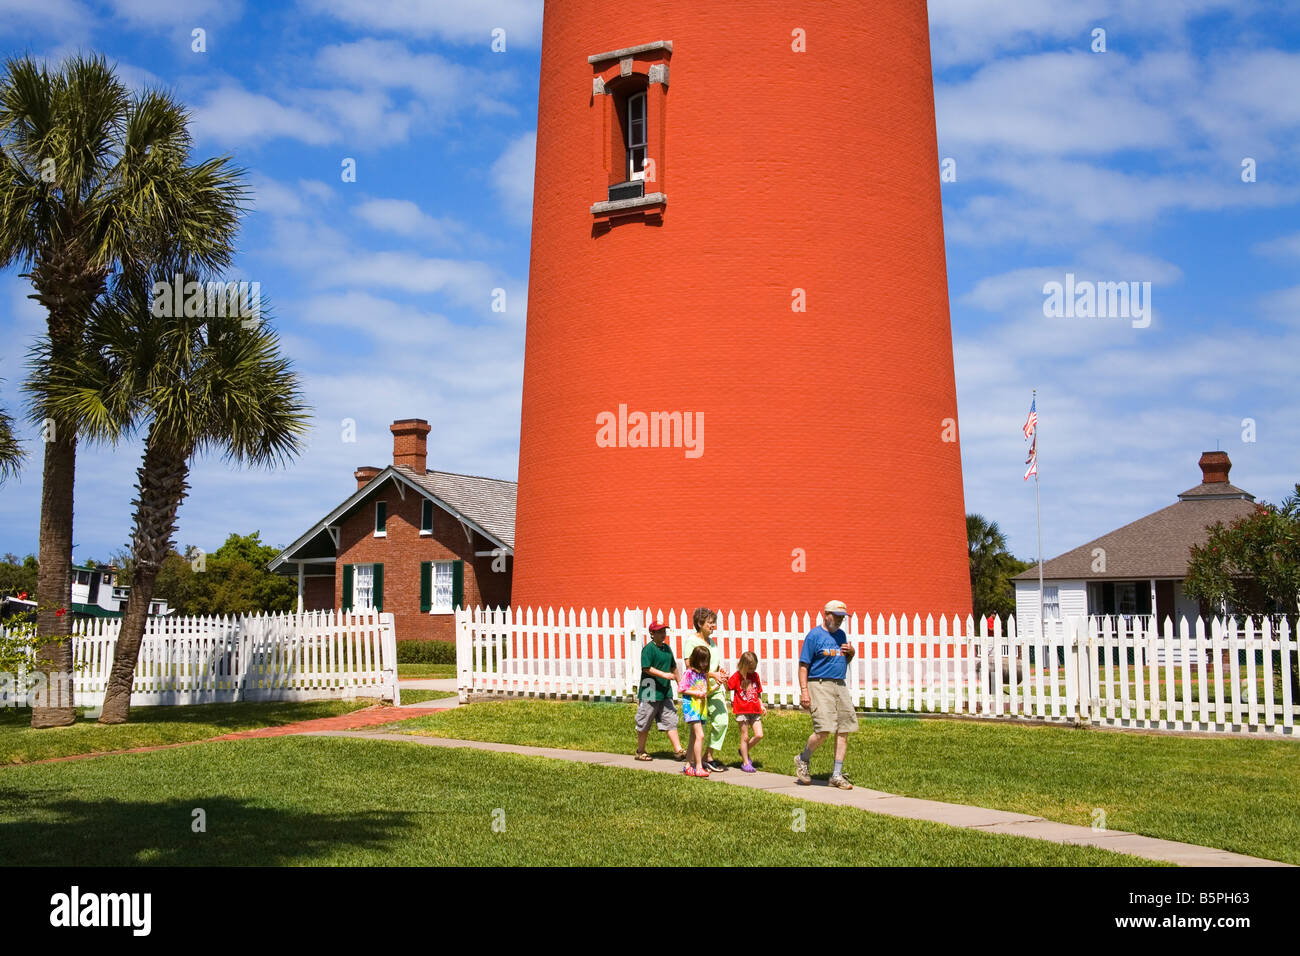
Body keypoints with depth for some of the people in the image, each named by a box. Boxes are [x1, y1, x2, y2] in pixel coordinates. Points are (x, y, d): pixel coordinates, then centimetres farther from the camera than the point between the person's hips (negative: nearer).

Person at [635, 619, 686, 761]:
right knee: (644, 724, 5)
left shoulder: (667, 648, 13)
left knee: (670, 721, 3)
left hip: (665, 692, 7)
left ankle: (678, 750, 1)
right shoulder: (648, 648, -11)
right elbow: (646, 668, -20)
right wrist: (664, 675, -24)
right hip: (650, 692, -7)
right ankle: (640, 751, 17)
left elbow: (673, 667, 26)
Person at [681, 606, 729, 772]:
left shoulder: (712, 641, 17)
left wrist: (721, 670, 5)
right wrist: (712, 674, -21)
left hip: (715, 689, 7)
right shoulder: (691, 641, -7)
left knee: (722, 721, -5)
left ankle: (709, 756, 6)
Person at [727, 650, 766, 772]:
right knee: (745, 737, 0)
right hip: (742, 711, -5)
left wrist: (761, 705, 8)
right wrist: (725, 680, -30)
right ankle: (745, 763, 10)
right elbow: (728, 688, -12)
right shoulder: (737, 676, -4)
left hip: (754, 710, 5)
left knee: (759, 735, -3)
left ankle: (744, 751, 22)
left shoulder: (755, 675, 10)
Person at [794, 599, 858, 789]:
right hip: (820, 685, -7)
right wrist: (804, 691, -15)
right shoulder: (814, 635, -4)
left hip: (841, 686, 7)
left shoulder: (841, 635, 17)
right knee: (824, 730, -16)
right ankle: (803, 760, 9)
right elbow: (803, 665, -7)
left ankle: (837, 775, 10)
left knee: (843, 731, 1)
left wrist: (851, 652, 6)